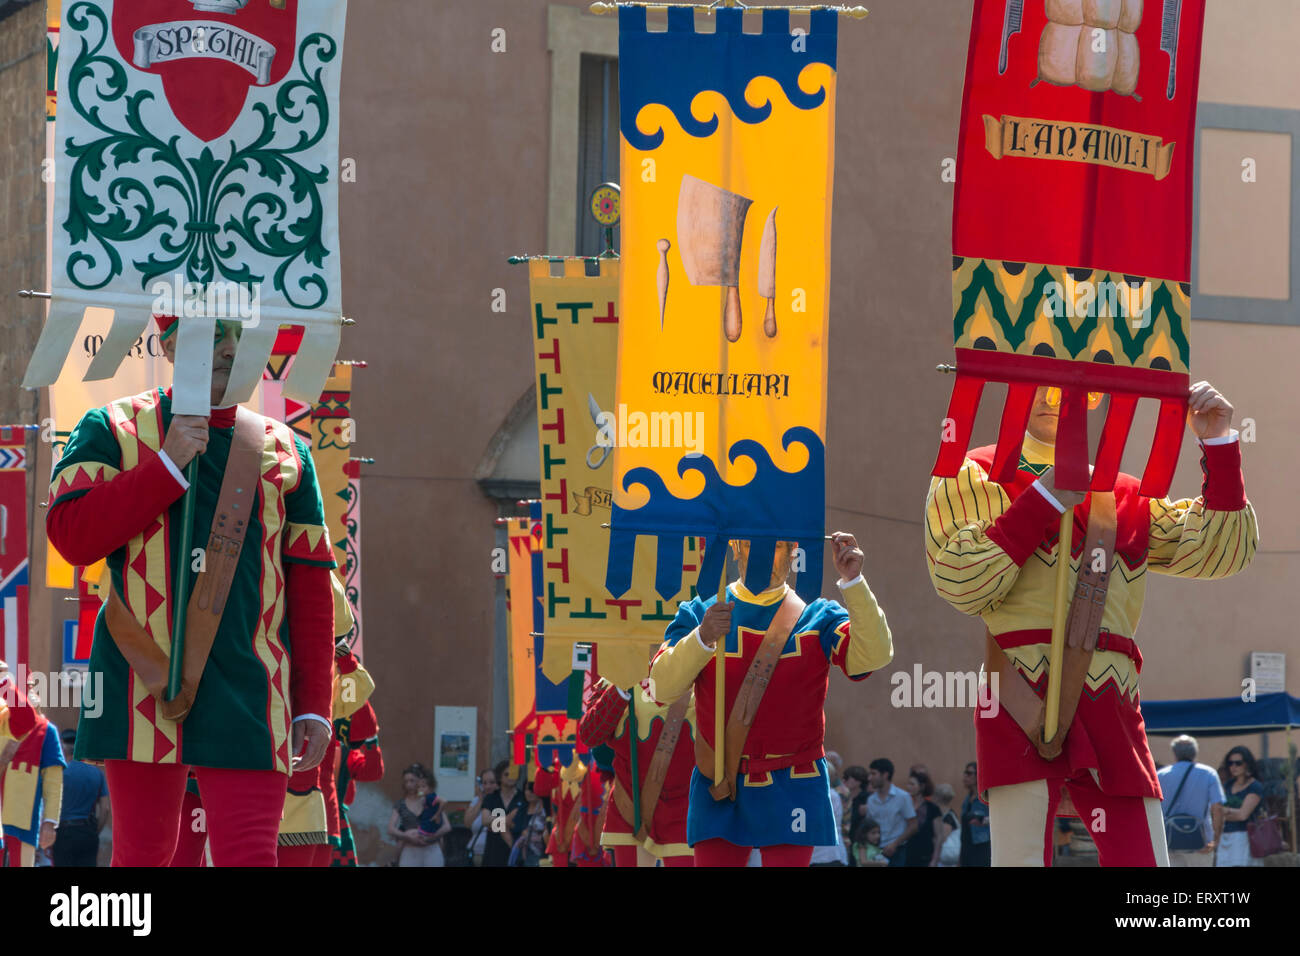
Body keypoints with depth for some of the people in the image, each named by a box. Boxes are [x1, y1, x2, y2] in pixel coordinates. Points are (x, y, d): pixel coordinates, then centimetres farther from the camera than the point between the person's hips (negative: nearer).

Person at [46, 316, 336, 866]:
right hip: (141, 690, -1)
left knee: (249, 857, -8)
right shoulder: (113, 430, 7)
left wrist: (314, 706, 7)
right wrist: (168, 465, -11)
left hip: (248, 700, 1)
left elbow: (311, 589, 13)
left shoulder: (283, 450, 12)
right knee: (142, 854, 4)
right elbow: (70, 537, -8)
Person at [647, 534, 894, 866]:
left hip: (791, 793, -1)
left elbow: (872, 656, -13)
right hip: (720, 791, 1)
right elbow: (662, 686, -6)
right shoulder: (699, 613, 7)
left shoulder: (818, 618, 5)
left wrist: (853, 581, -22)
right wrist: (702, 638, -24)